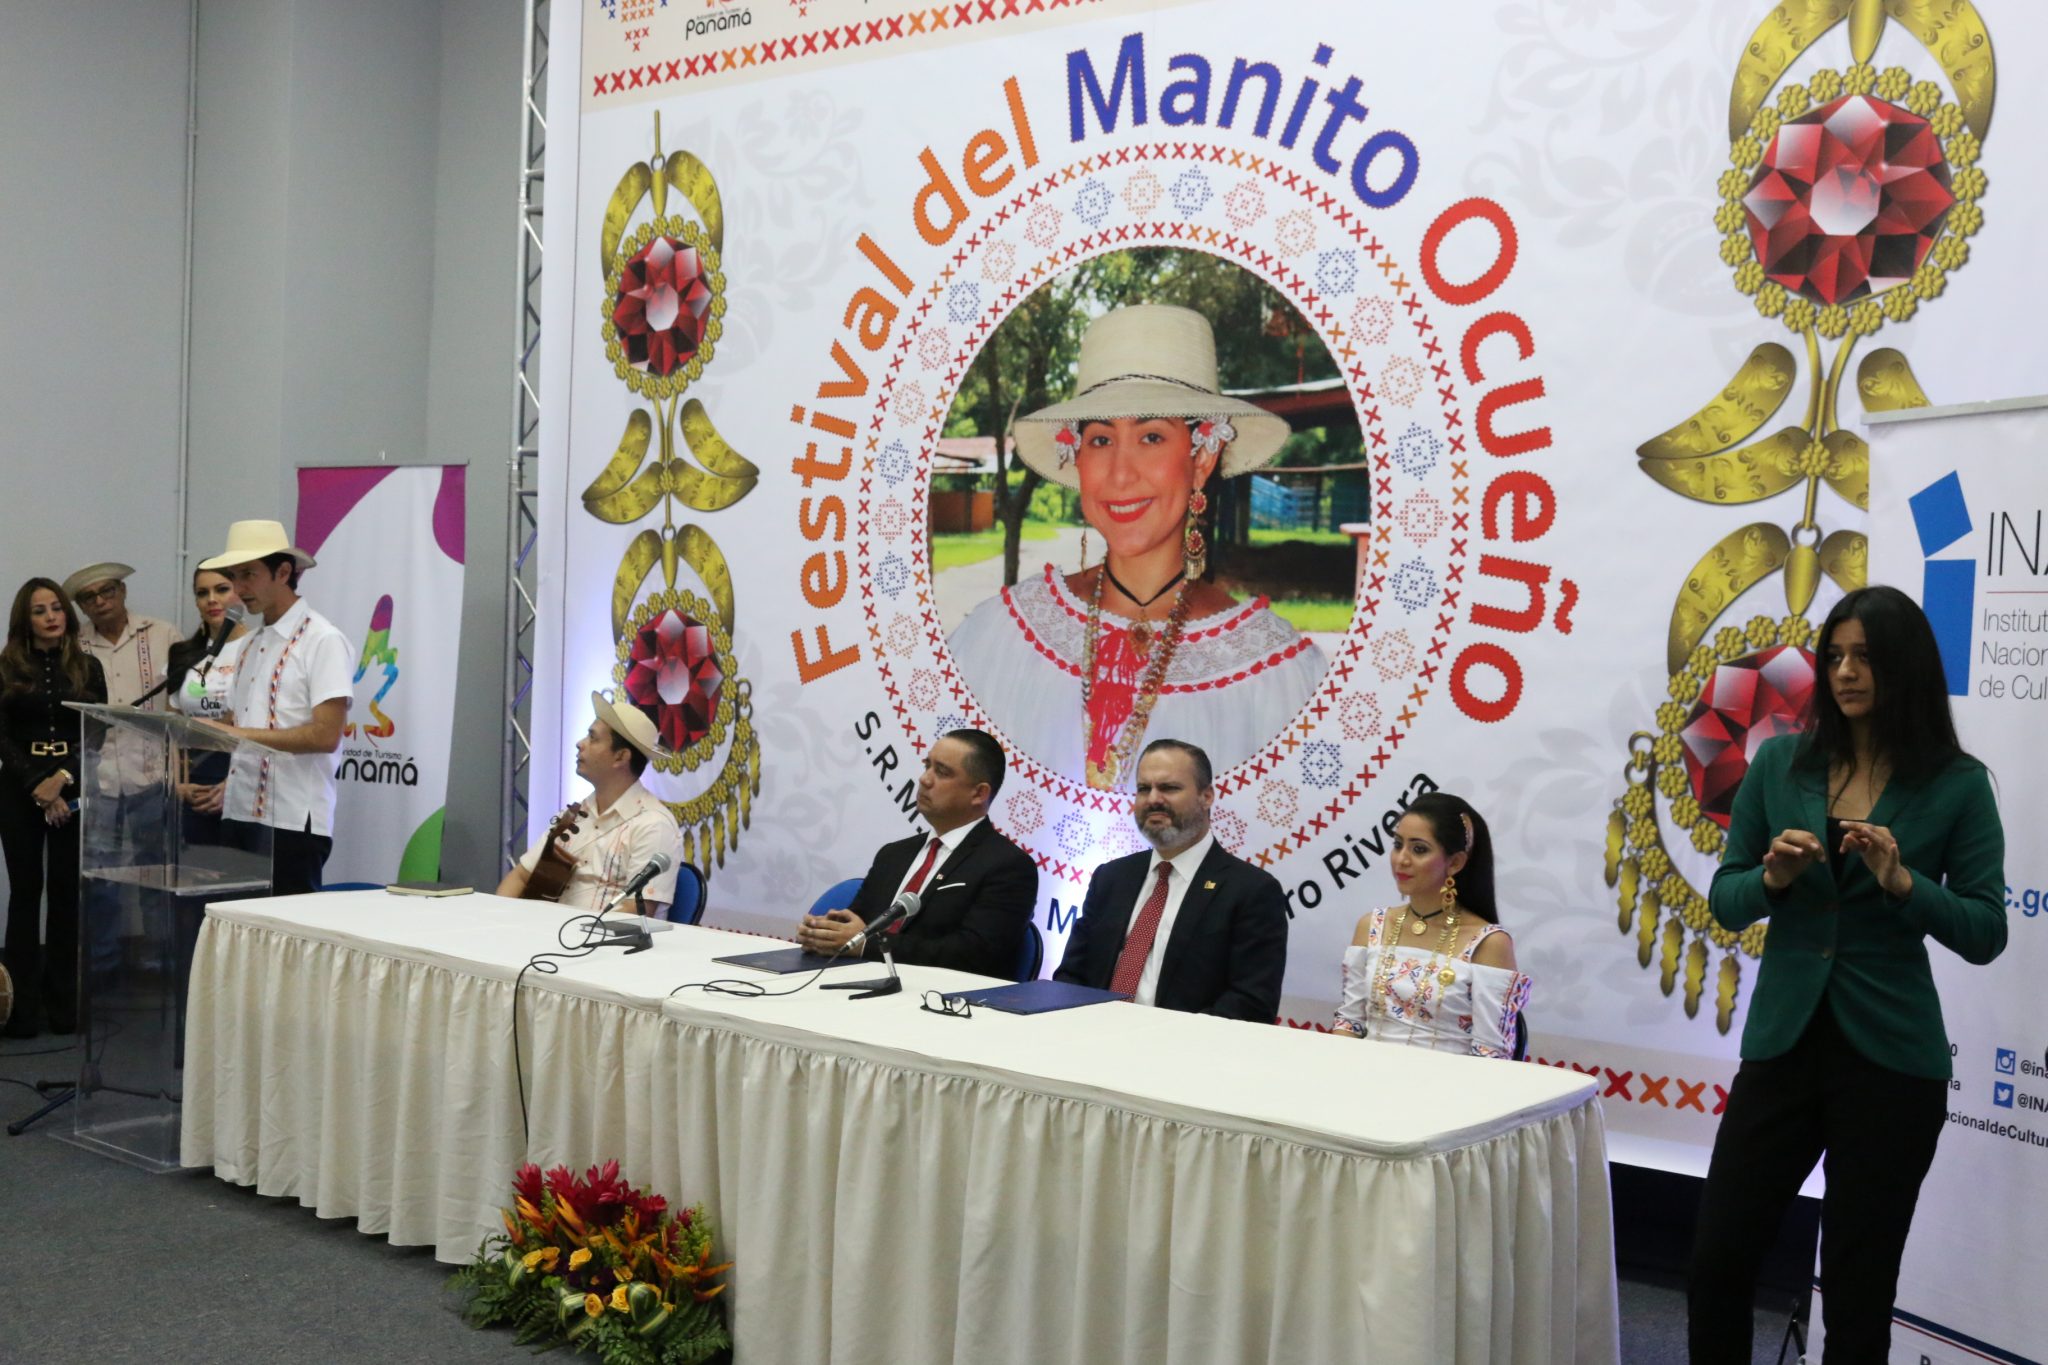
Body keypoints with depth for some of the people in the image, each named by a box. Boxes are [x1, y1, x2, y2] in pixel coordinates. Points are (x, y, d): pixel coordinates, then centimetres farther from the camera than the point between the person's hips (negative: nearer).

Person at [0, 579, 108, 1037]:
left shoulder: (87, 668, 8)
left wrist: (64, 777, -11)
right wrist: (37, 785, -11)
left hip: (74, 789, 1)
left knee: (67, 890, 1)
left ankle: (64, 1001, 7)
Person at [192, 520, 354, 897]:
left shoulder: (323, 641, -7)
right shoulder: (250, 646, 17)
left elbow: (326, 735, -16)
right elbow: (234, 727, 20)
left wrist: (243, 734, -20)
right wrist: (230, 784, 2)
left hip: (291, 823, -7)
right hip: (239, 815, 7)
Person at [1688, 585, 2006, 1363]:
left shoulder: (1958, 785, -3)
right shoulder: (1780, 762, 3)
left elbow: (1984, 935, -6)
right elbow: (1725, 903, 5)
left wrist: (1902, 881, -21)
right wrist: (1772, 877, -15)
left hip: (1891, 1057, -2)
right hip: (1783, 1041, 2)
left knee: (1859, 1281, 8)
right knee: (1718, 1259, 2)